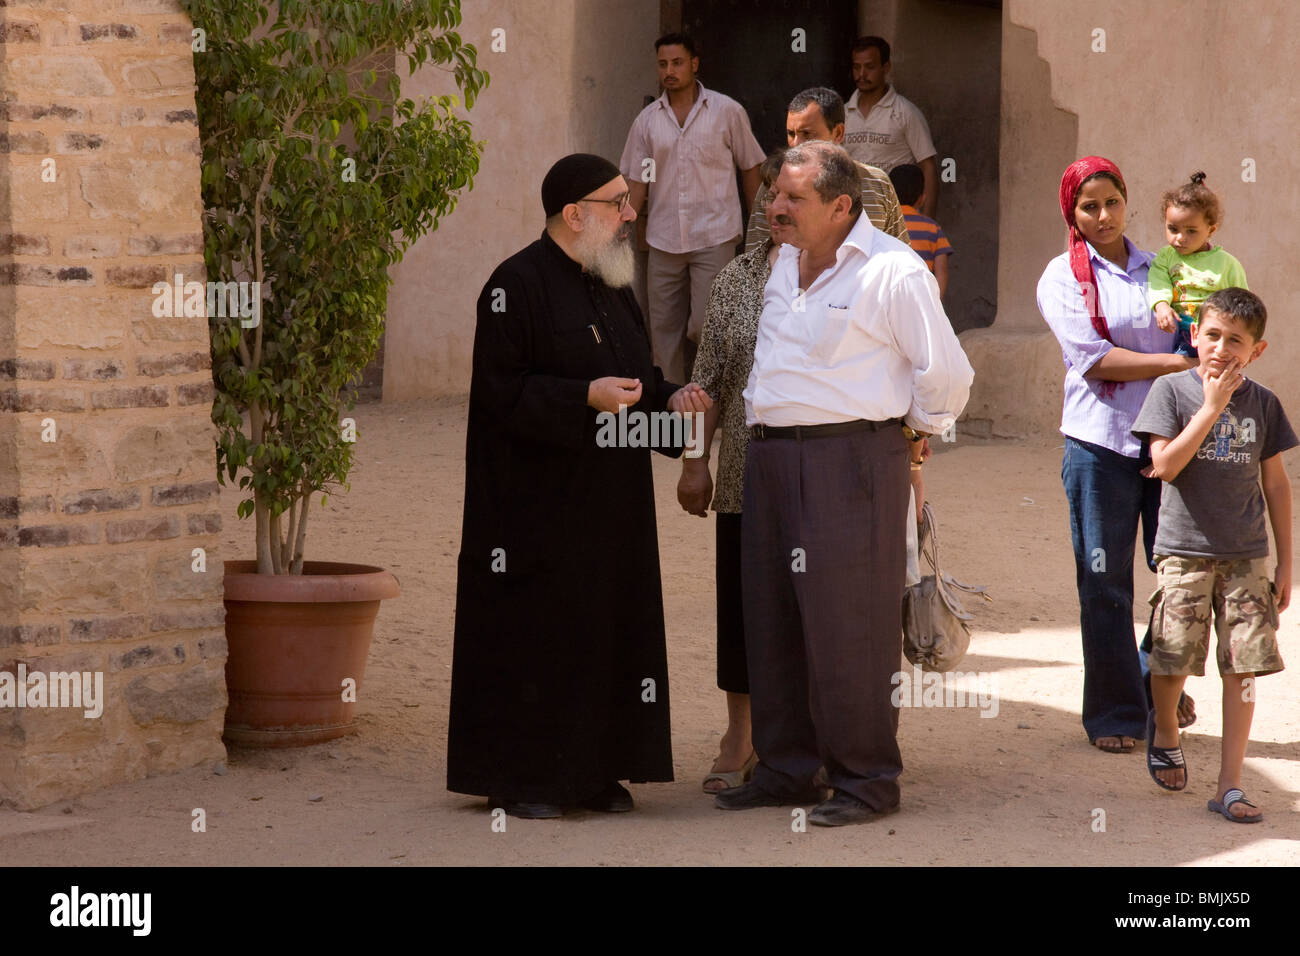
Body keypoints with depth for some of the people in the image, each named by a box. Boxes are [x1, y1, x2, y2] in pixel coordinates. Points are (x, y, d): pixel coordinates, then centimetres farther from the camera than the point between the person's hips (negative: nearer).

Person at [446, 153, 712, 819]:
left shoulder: (610, 285, 14)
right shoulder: (518, 285, -12)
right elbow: (498, 389, -18)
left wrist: (669, 399, 1)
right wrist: (585, 397, -26)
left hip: (607, 500, 8)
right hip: (536, 500, -8)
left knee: (608, 626, 8)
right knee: (532, 634, -5)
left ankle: (592, 769, 16)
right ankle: (514, 778, 2)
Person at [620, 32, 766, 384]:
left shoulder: (727, 112, 1)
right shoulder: (647, 120, 8)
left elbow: (750, 167, 9)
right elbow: (636, 181, 9)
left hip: (714, 237, -3)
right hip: (664, 238, 3)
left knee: (705, 327, -12)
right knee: (664, 329, 5)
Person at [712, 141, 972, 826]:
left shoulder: (892, 271, -11)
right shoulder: (785, 264, 14)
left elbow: (947, 374, -8)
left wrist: (912, 426, 5)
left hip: (848, 460, -8)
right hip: (770, 456, 8)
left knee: (847, 627, -6)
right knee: (772, 621, 10)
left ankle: (867, 781, 1)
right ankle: (787, 769, 20)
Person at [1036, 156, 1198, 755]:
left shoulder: (1157, 271, 14)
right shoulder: (1063, 277, 2)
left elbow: (1195, 342, 20)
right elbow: (1094, 358, -9)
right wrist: (1176, 362, -10)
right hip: (1101, 441, -3)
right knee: (1105, 584, 0)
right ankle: (1114, 712, 10)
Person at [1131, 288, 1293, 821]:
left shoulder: (1262, 403, 5)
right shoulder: (1172, 390, -3)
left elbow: (1276, 484, 10)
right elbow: (1165, 464, -15)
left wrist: (1285, 561, 9)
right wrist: (1211, 407, -18)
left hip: (1245, 555, 2)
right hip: (1185, 550, -2)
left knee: (1242, 669, -3)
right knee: (1173, 660, 0)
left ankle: (1229, 786, 2)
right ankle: (1165, 733, 33)